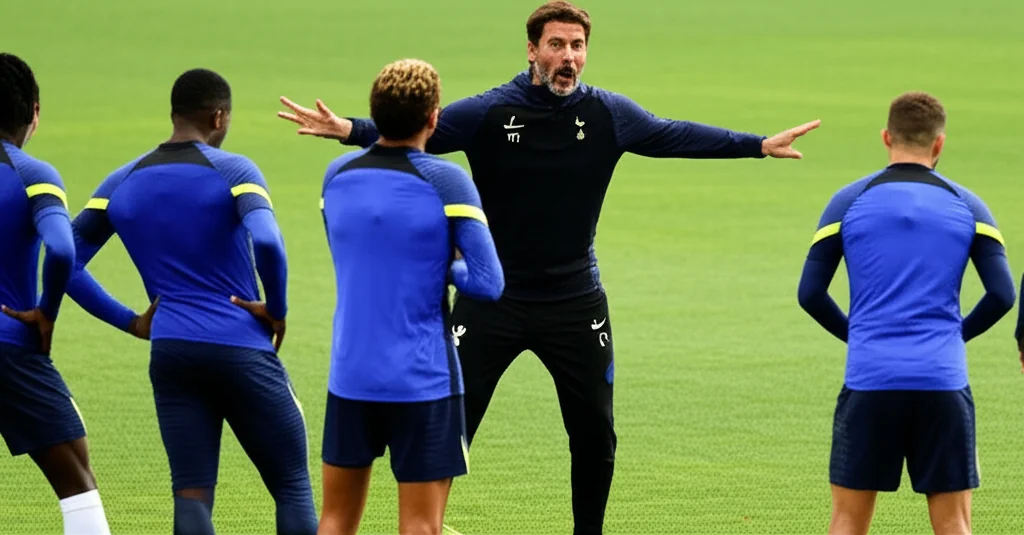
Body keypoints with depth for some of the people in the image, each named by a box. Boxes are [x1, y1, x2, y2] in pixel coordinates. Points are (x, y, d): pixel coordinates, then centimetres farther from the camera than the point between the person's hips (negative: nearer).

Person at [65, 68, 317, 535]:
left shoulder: (124, 182, 9)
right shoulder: (232, 170, -6)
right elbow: (266, 242, -24)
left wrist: (129, 321, 11)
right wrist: (277, 311, -8)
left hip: (169, 354, 4)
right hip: (241, 351, -4)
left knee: (192, 495, 3)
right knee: (292, 488, 6)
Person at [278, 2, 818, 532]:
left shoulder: (609, 115, -2)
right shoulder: (488, 112, -9)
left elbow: (675, 135, 9)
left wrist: (760, 145, 8)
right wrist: (346, 128, -31)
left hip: (576, 301, 2)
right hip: (491, 298, -2)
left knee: (594, 431, 8)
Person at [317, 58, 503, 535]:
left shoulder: (337, 175, 4)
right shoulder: (445, 182, -11)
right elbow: (488, 283, -13)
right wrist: (447, 267, 5)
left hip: (349, 375, 4)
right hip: (423, 380, -4)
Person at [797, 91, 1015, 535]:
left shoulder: (849, 201, 4)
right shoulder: (967, 205, 6)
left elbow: (810, 293, 2)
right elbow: (1002, 295, 0)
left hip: (868, 381, 0)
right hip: (943, 382, 0)